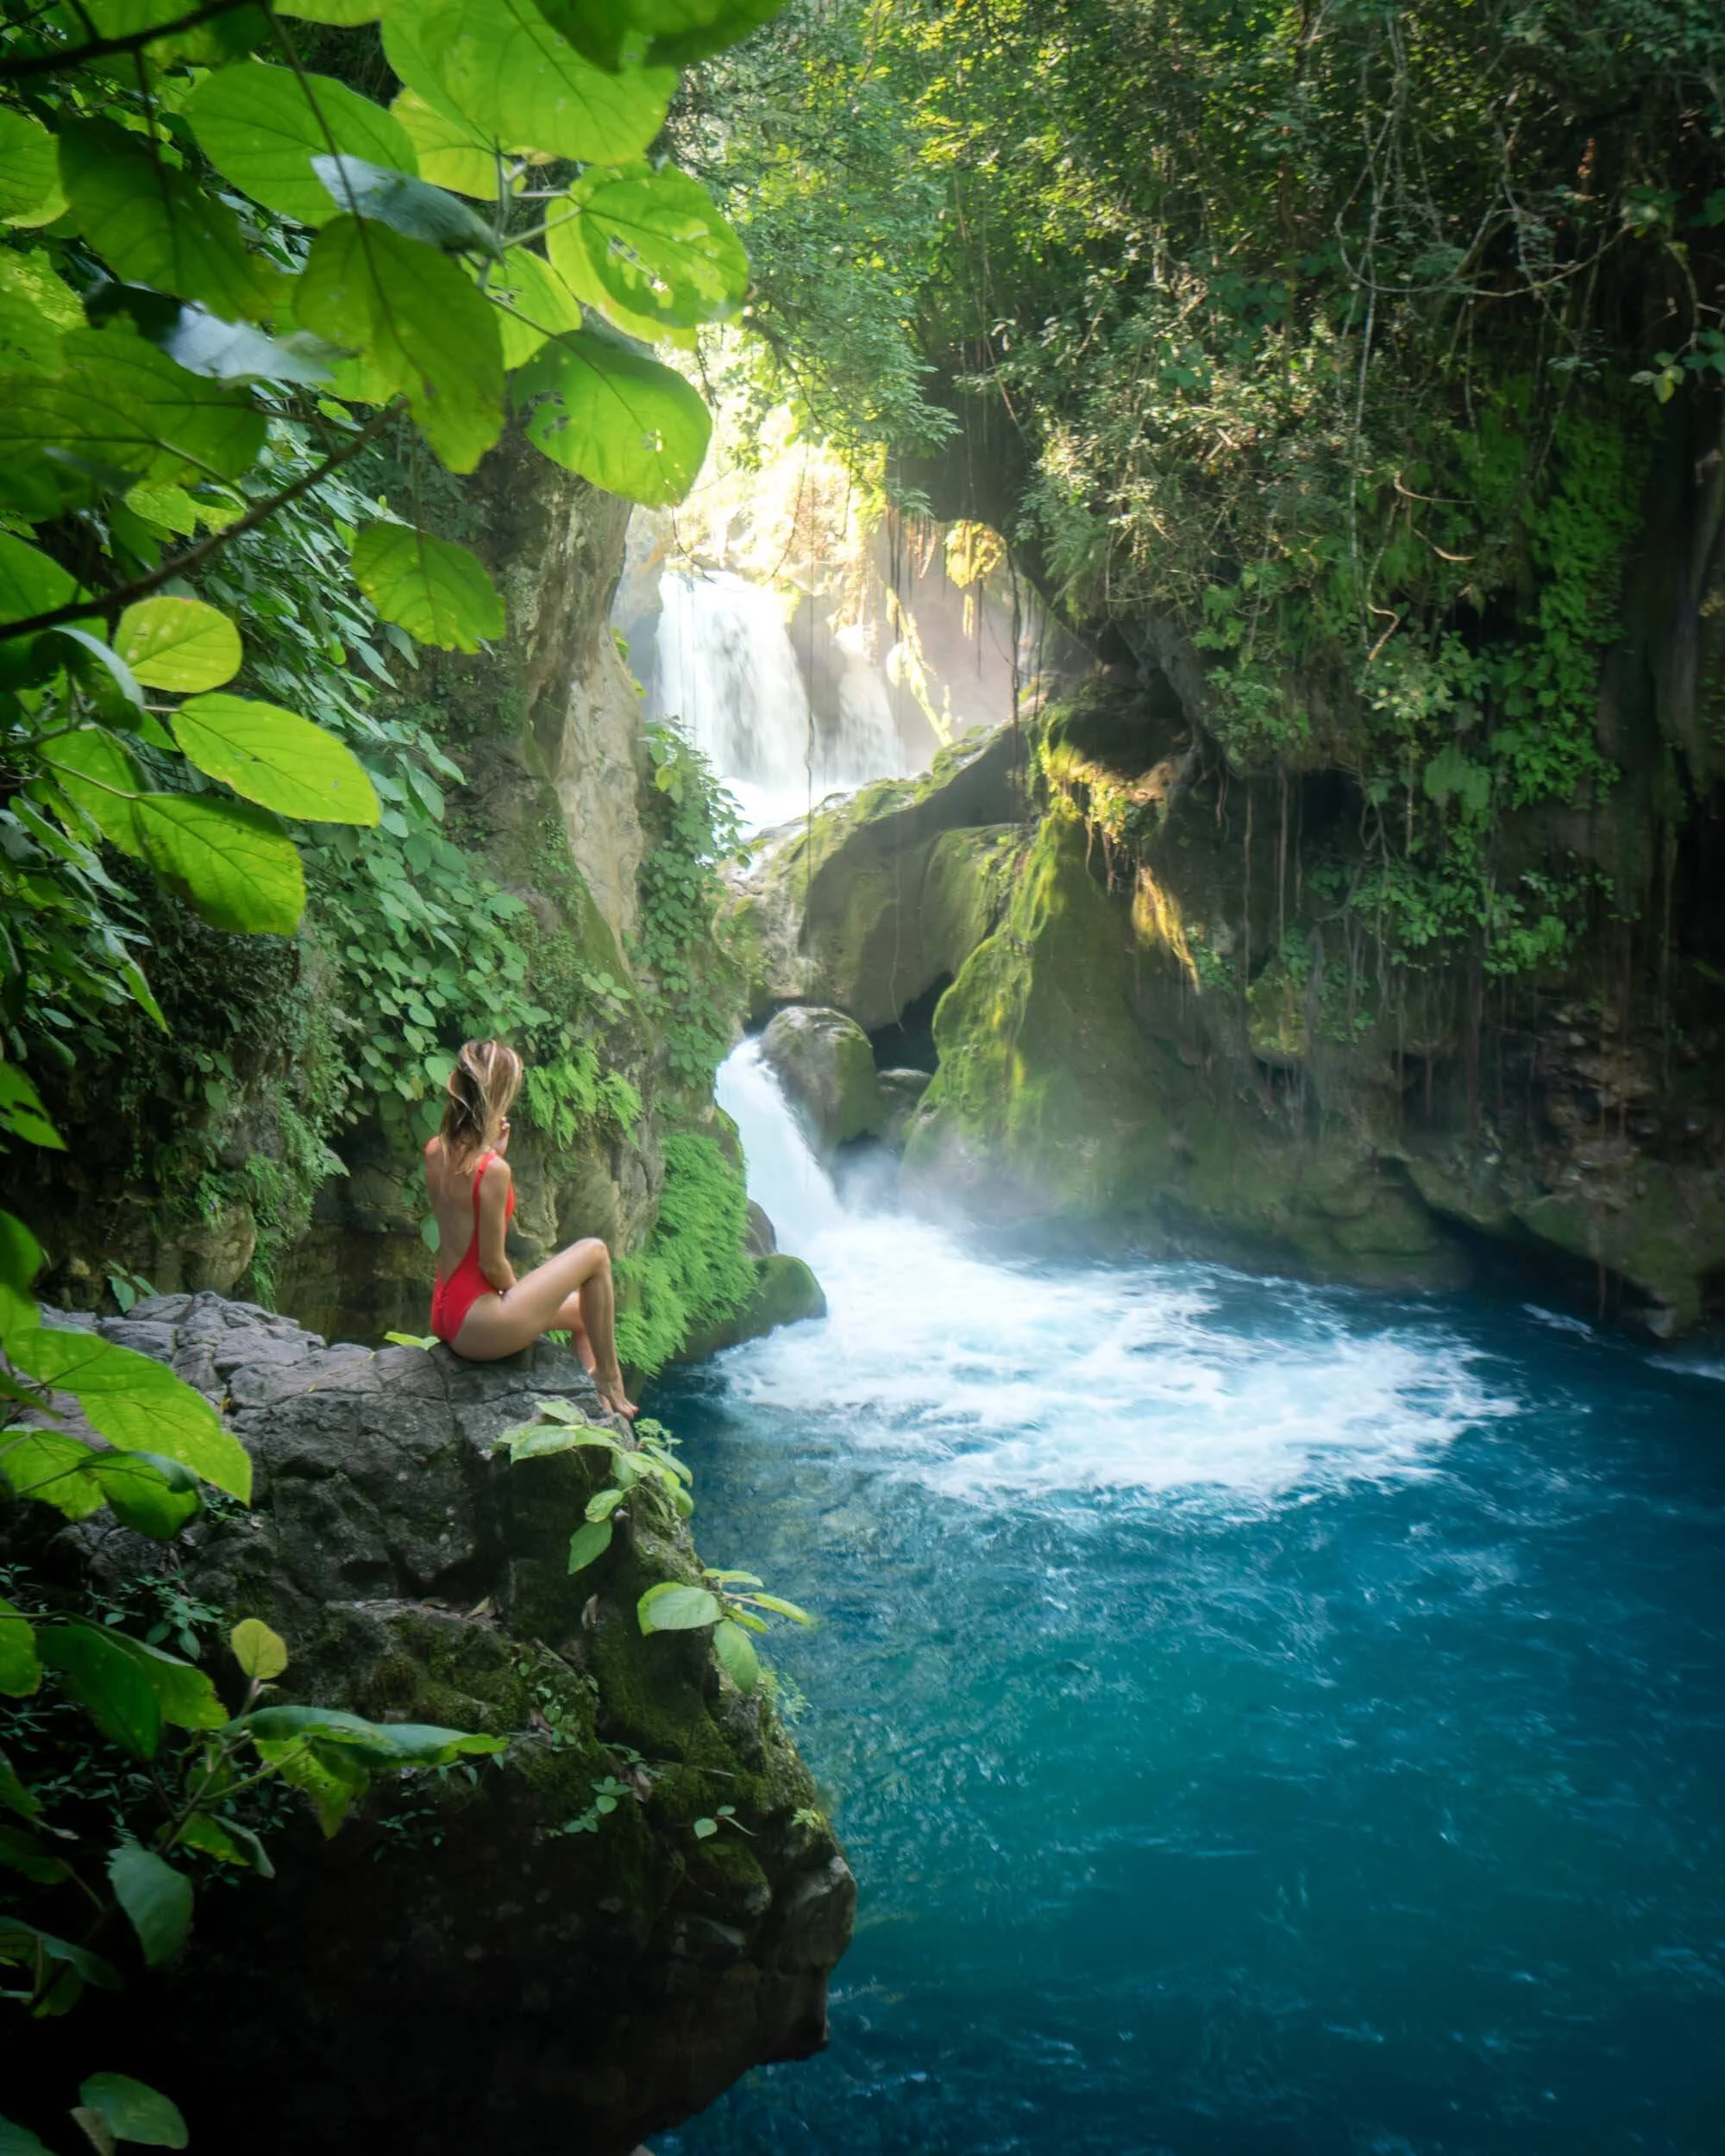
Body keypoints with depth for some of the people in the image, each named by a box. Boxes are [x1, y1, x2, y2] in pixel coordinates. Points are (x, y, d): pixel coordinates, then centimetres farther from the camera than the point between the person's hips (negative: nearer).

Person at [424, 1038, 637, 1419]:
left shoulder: (435, 1151, 1)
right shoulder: (493, 1169, -24)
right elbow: (492, 1264, -19)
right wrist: (517, 1293, 1)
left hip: (445, 1315, 9)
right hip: (478, 1328, -9)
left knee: (583, 1311, 25)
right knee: (594, 1253, 2)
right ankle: (610, 1384, 11)